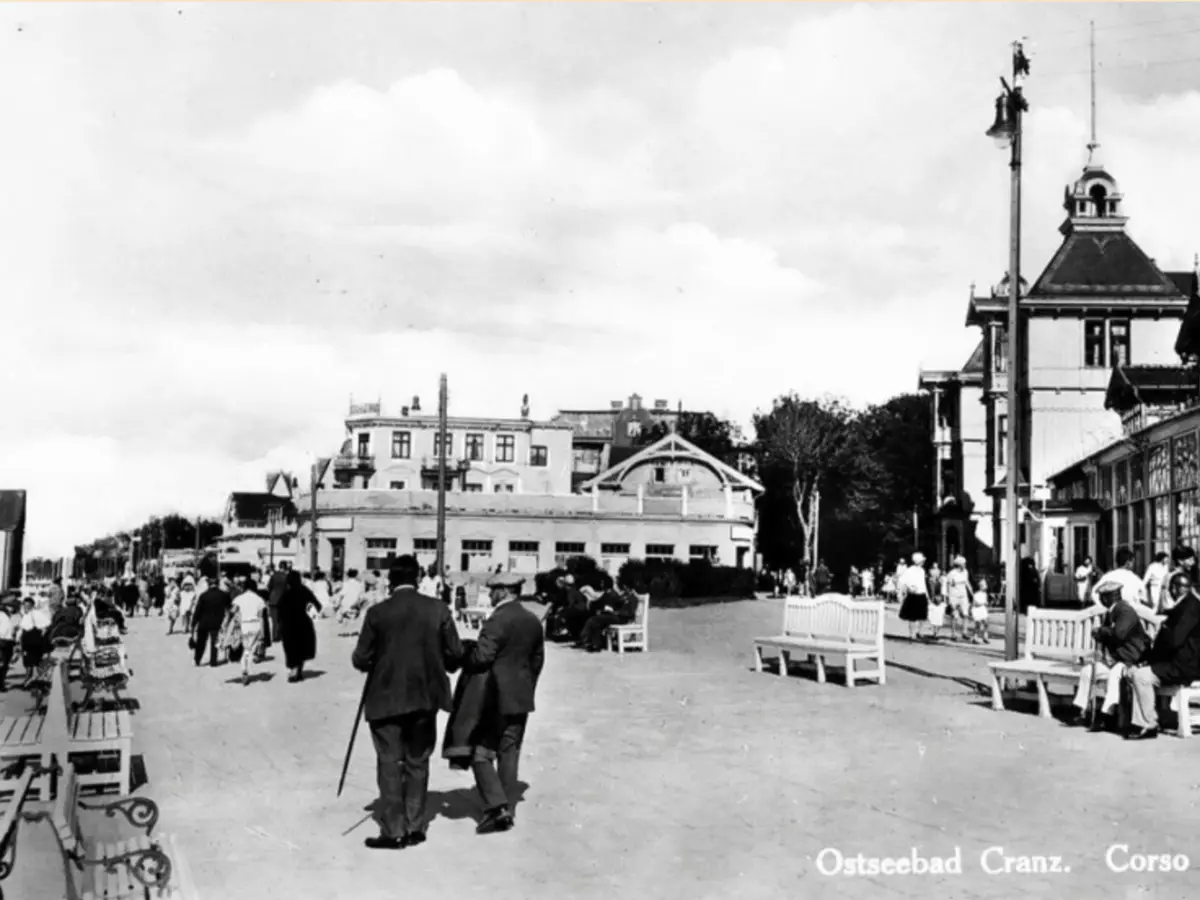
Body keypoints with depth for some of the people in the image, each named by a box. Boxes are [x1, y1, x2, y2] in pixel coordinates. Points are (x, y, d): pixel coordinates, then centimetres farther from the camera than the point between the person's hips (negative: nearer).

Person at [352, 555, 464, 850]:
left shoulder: (377, 613, -9)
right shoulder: (438, 609, -5)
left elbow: (361, 659, -6)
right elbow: (455, 653, -3)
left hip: (386, 698, -2)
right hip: (424, 697, 2)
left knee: (390, 764, 5)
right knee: (417, 763, 14)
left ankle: (393, 831, 5)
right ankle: (414, 828, 18)